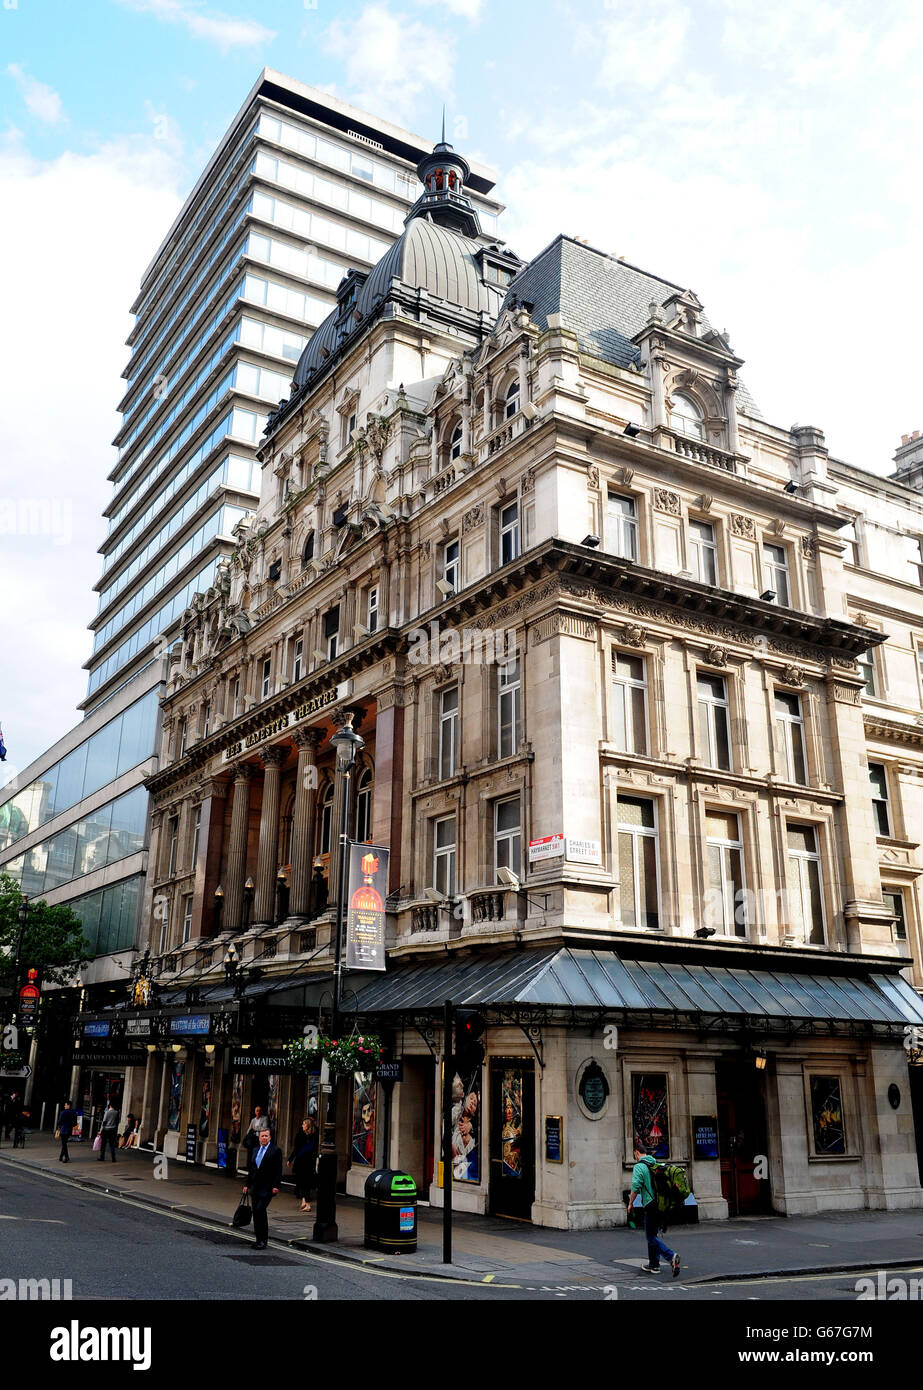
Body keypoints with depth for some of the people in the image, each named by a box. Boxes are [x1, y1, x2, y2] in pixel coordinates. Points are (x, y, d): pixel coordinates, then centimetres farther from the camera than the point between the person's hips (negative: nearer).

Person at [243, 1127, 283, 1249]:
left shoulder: (276, 1150, -5)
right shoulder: (255, 1150, 15)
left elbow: (278, 1170, -8)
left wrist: (276, 1186, -15)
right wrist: (247, 1185, 16)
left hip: (267, 1187, -7)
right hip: (255, 1186, 7)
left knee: (260, 1210, -16)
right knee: (256, 1212, 6)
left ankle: (262, 1240, -7)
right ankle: (259, 1239, 17)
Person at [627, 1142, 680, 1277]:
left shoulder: (639, 1166, -9)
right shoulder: (657, 1164, 13)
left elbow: (636, 1187, -17)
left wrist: (630, 1203, -4)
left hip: (651, 1205, -8)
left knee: (651, 1237, -1)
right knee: (653, 1234, 19)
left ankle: (671, 1256, -21)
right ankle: (654, 1265, 22)